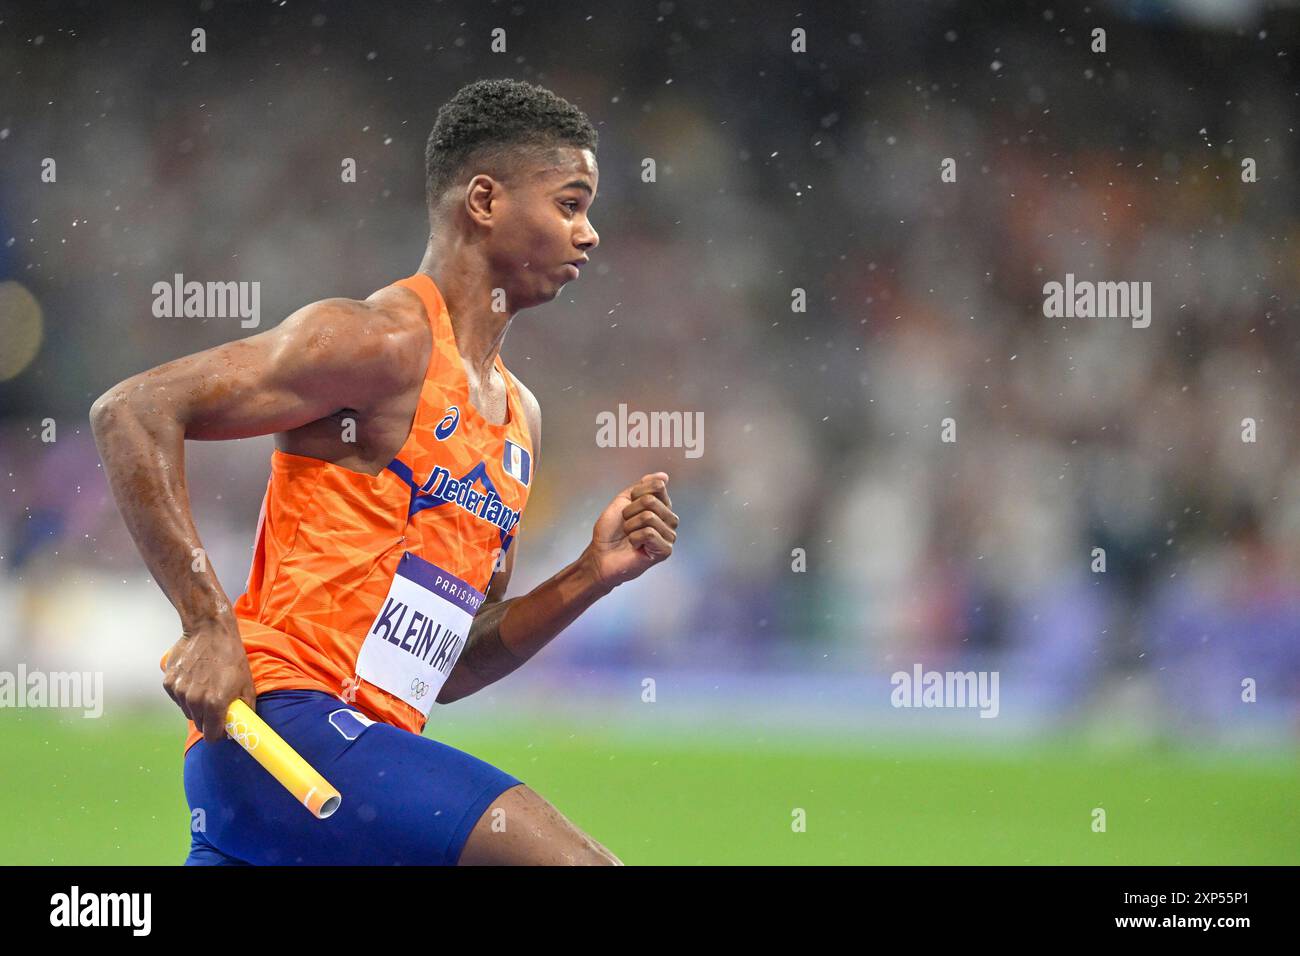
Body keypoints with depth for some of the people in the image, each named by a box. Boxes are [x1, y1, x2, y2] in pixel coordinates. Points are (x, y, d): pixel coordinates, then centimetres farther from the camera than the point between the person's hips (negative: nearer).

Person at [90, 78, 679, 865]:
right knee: (579, 865, -20)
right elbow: (133, 413, -13)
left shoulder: (520, 417, 21)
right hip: (285, 713, -10)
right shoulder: (387, 343, -7)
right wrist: (210, 622, -18)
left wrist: (590, 577, 10)